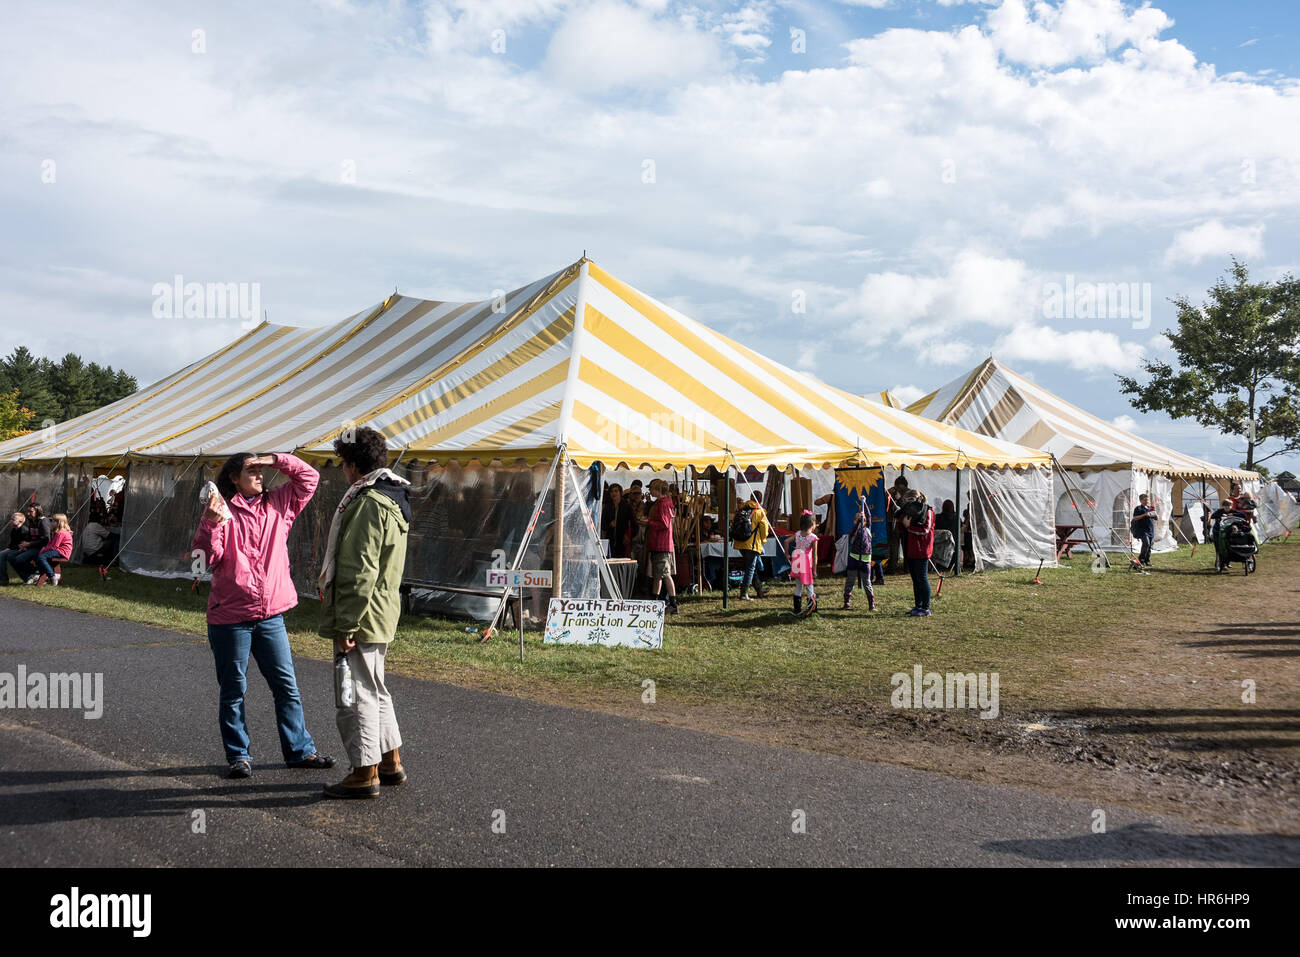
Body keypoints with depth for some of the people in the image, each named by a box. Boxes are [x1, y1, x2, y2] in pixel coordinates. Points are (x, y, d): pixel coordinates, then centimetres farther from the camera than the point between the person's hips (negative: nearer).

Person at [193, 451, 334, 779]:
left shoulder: (278, 504, 9)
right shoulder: (222, 511, -4)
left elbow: (309, 478, 12)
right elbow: (207, 557, -11)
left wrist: (276, 460, 1)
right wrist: (211, 523, -25)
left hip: (271, 615, 4)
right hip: (230, 616, -4)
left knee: (287, 685, 8)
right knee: (233, 690, 7)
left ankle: (299, 749, 17)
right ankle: (238, 755, 18)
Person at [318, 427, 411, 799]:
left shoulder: (368, 503, -19)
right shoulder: (394, 499, 14)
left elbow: (359, 572, -24)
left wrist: (346, 625, -22)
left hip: (360, 618, -10)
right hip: (381, 615, 10)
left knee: (356, 695, -2)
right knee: (374, 690, 20)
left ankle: (365, 773, 5)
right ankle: (390, 762, 28)